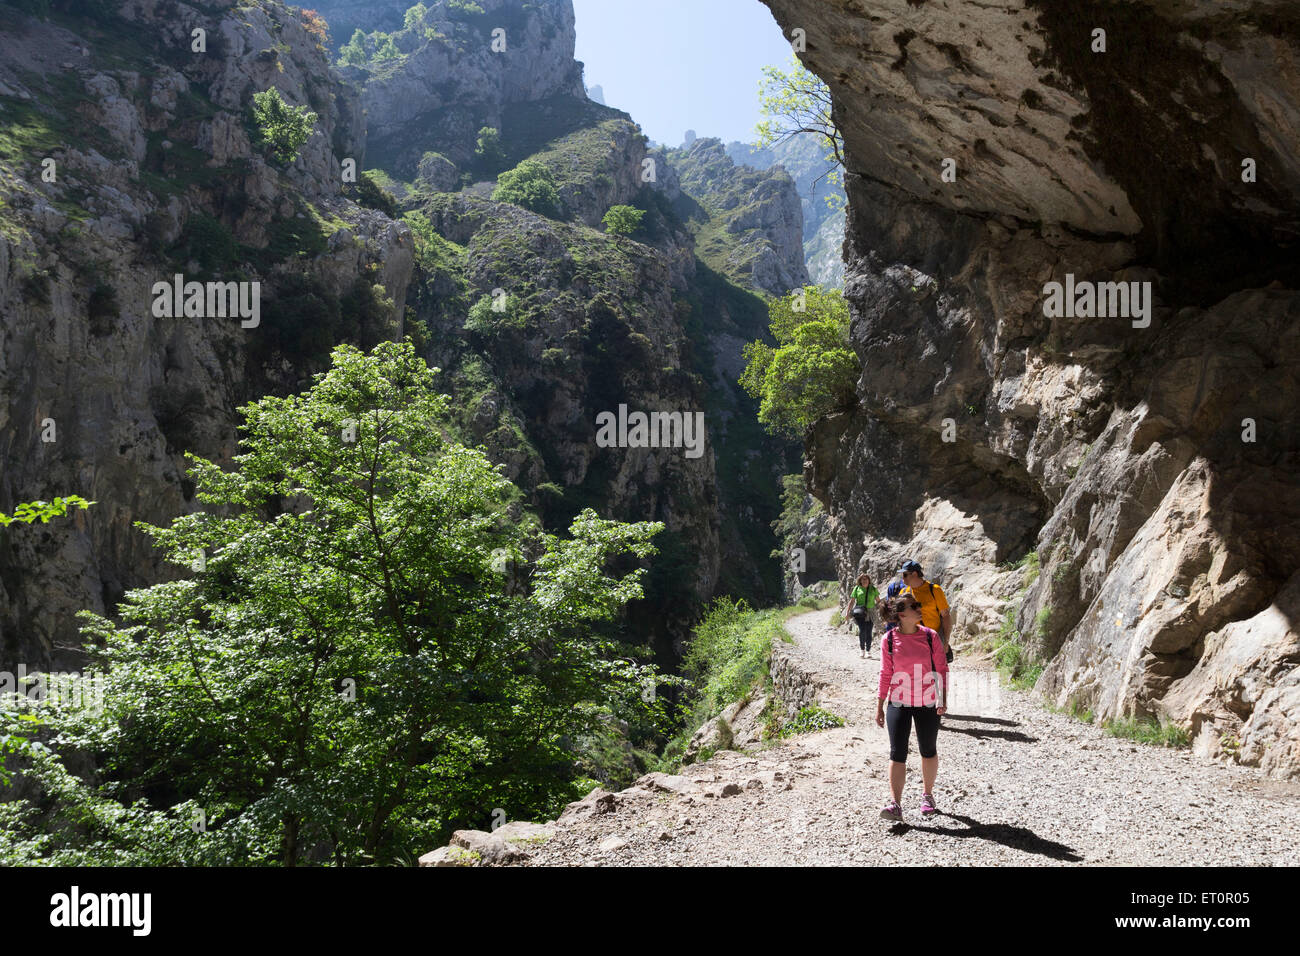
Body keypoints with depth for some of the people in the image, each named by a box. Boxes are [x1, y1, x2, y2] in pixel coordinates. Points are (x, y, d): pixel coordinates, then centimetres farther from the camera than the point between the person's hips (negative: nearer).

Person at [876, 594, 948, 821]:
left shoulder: (930, 636, -5)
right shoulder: (888, 640, -6)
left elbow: (942, 668, 1)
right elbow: (885, 674, 0)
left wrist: (943, 699, -7)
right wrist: (879, 706, 1)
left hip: (927, 703, 1)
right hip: (898, 703, -1)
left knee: (928, 751, 13)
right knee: (897, 753, -7)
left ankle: (927, 795, 32)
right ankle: (895, 804, -8)